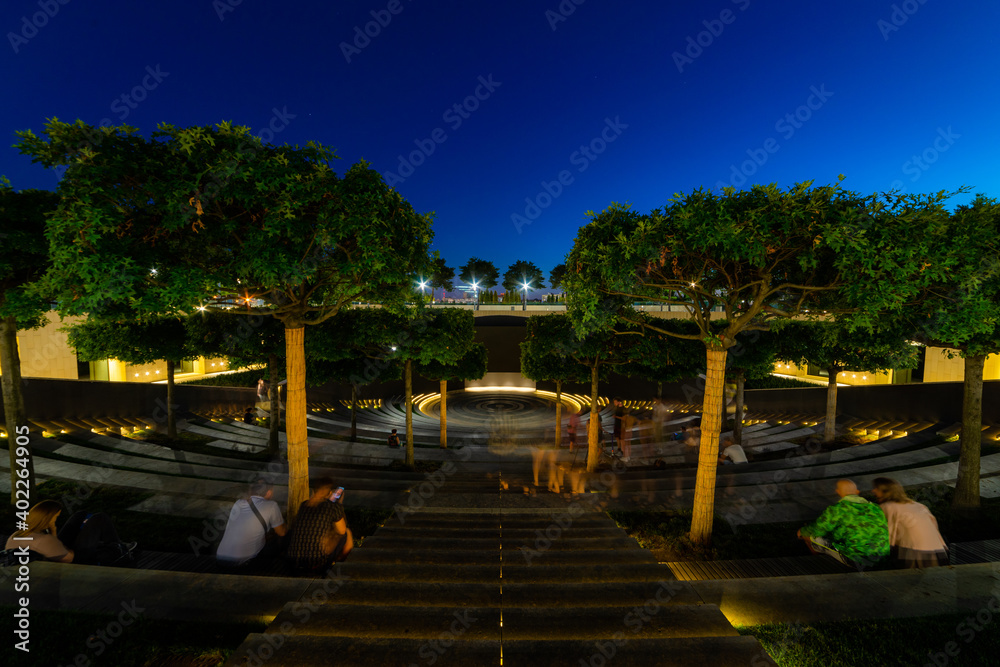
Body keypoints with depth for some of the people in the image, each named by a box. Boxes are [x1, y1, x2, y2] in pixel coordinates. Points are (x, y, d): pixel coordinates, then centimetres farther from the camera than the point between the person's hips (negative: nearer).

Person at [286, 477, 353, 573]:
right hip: (317, 567, -5)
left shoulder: (303, 505, 5)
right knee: (346, 533, 15)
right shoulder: (333, 507, -10)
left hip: (293, 564, 5)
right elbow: (342, 531, 6)